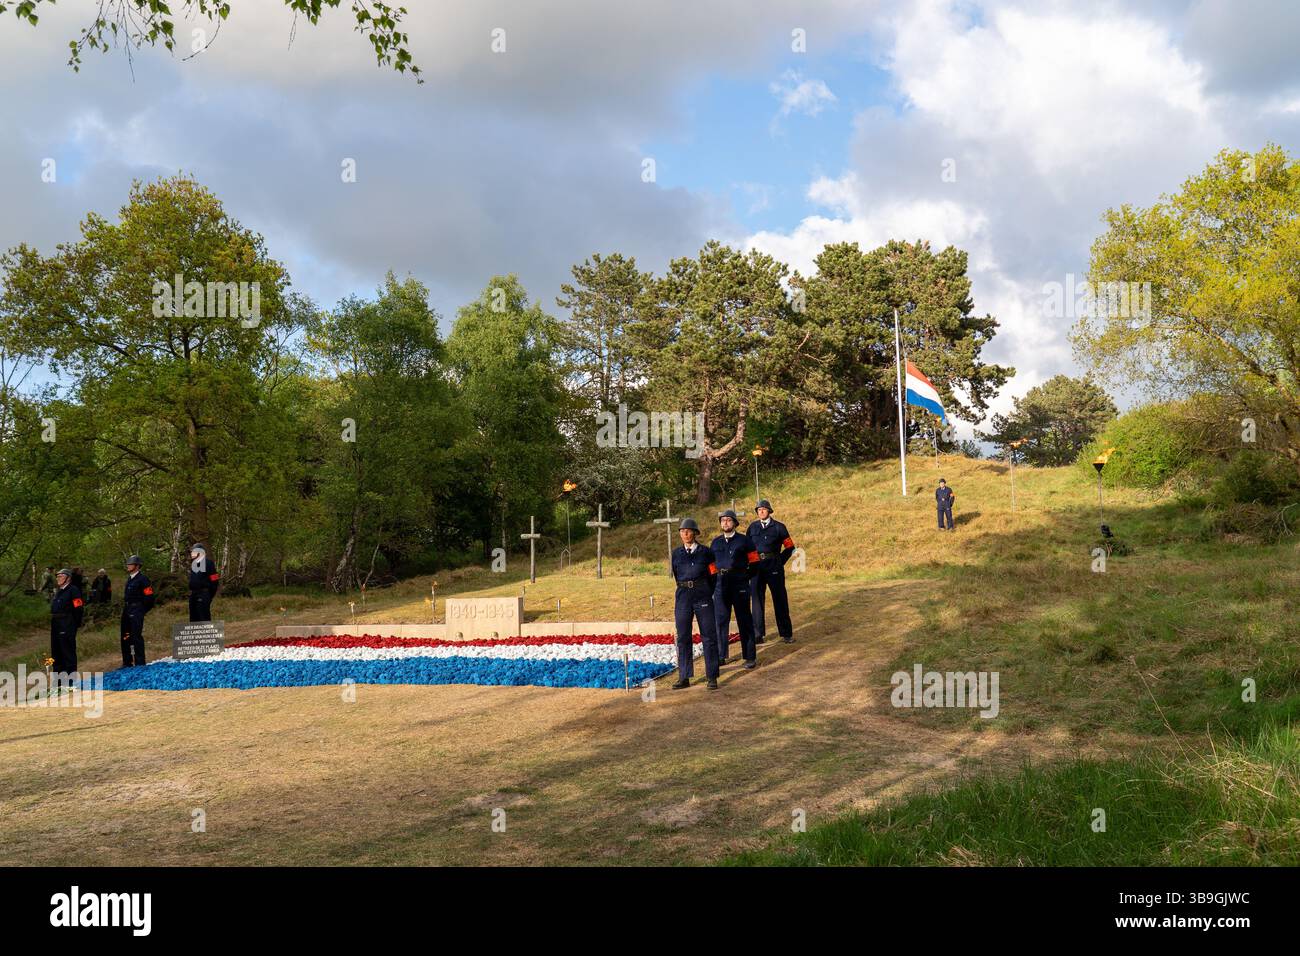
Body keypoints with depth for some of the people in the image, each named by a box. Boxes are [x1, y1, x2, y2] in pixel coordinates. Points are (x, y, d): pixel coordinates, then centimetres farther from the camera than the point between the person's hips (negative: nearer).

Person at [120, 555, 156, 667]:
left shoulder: (142, 579, -12)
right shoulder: (129, 578, 15)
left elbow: (149, 598, -13)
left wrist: (140, 611, -6)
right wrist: (125, 609, 18)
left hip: (136, 612, -9)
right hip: (127, 611, 9)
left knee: (136, 636, -9)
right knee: (125, 637, 13)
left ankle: (140, 663, -4)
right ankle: (127, 662, 24)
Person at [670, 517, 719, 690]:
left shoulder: (705, 552, 2)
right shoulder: (676, 553, 9)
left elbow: (713, 576, 7)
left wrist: (706, 594, 10)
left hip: (703, 597, -2)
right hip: (683, 598, 3)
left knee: (709, 636, -1)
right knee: (683, 637, 3)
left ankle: (712, 677, 5)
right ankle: (684, 677, 9)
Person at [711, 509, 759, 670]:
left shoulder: (744, 540, 1)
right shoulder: (716, 542, 12)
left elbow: (754, 562, 4)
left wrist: (745, 576, 1)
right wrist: (715, 578, 10)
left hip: (740, 585, -4)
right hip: (720, 585, 4)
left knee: (744, 621, 0)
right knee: (720, 620, 6)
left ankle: (750, 657, 6)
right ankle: (722, 656, 15)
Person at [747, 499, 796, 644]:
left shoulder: (778, 527, 1)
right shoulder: (752, 527, 7)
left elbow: (790, 547, 6)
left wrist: (780, 561, 0)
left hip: (775, 568, -2)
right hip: (757, 567, 2)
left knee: (780, 600, 3)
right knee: (757, 600, 3)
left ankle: (786, 633, 11)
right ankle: (758, 634, 10)